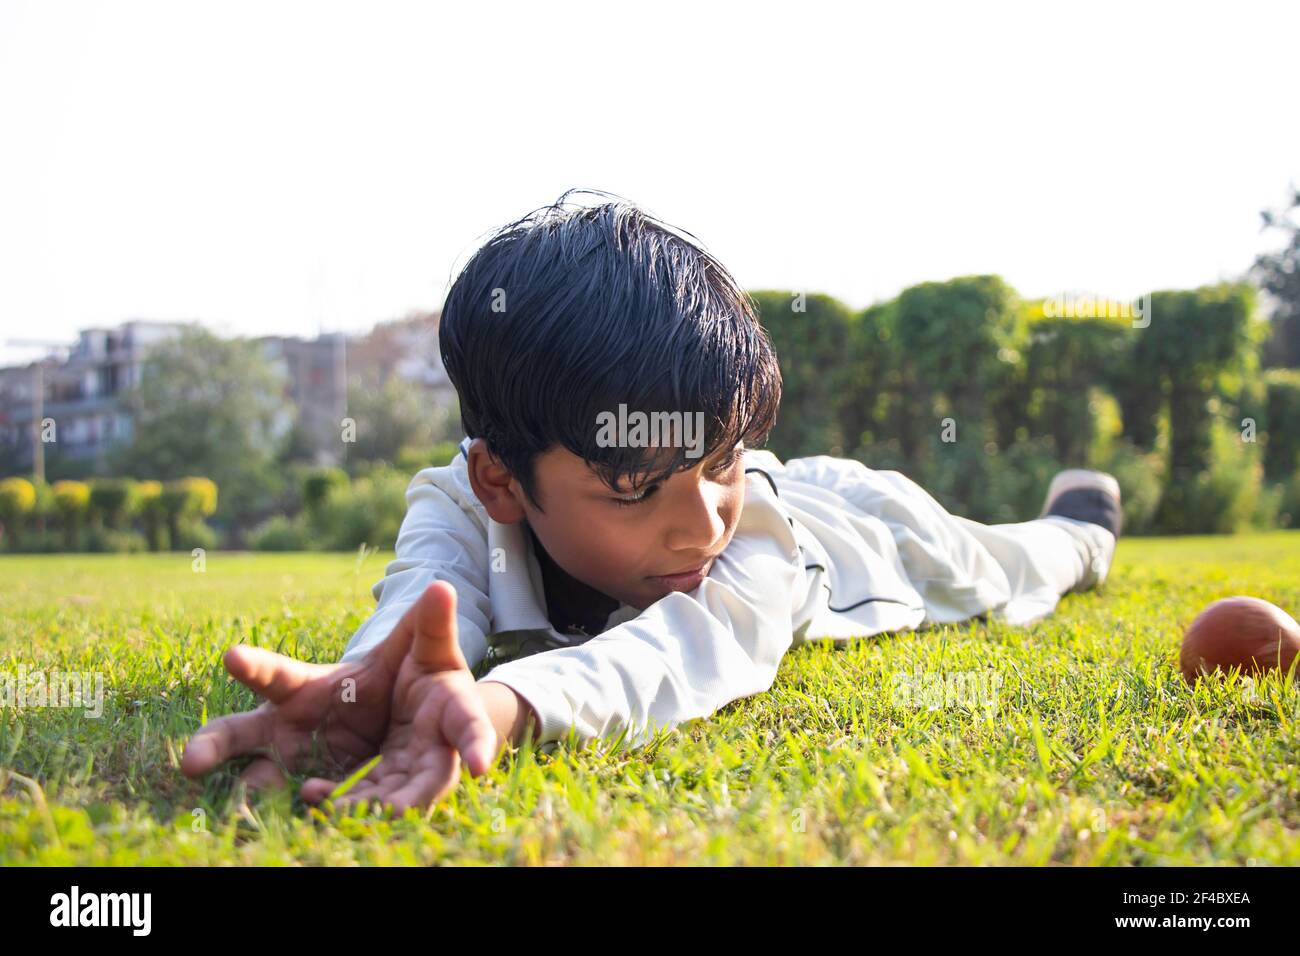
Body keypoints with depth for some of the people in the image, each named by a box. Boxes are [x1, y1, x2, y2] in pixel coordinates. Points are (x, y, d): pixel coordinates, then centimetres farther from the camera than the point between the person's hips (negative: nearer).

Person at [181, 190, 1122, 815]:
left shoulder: (757, 516, -51)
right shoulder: (462, 502, -42)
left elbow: (684, 653, -71)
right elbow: (427, 600, -61)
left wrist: (504, 702, -92)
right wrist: (373, 683, -87)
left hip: (858, 523, -1)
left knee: (1004, 577, 31)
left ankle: (1079, 517, 62)